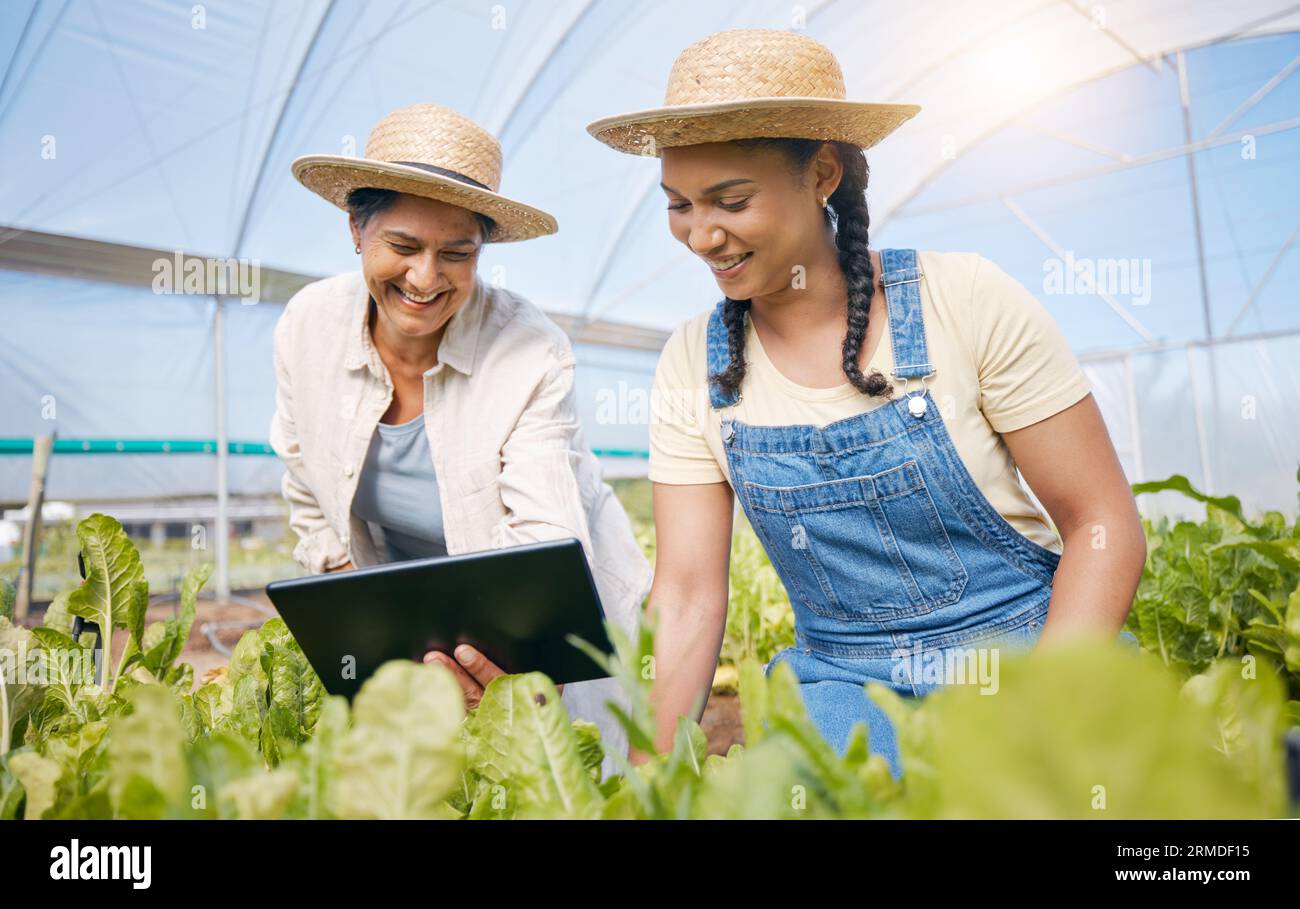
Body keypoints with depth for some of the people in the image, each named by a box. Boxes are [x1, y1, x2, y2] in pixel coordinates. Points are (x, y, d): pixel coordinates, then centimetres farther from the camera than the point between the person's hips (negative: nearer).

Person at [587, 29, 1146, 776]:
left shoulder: (965, 301, -10)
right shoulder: (694, 365, -2)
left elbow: (1103, 523, -6)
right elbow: (686, 601, -3)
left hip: (1016, 654, -1)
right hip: (841, 681, 2)